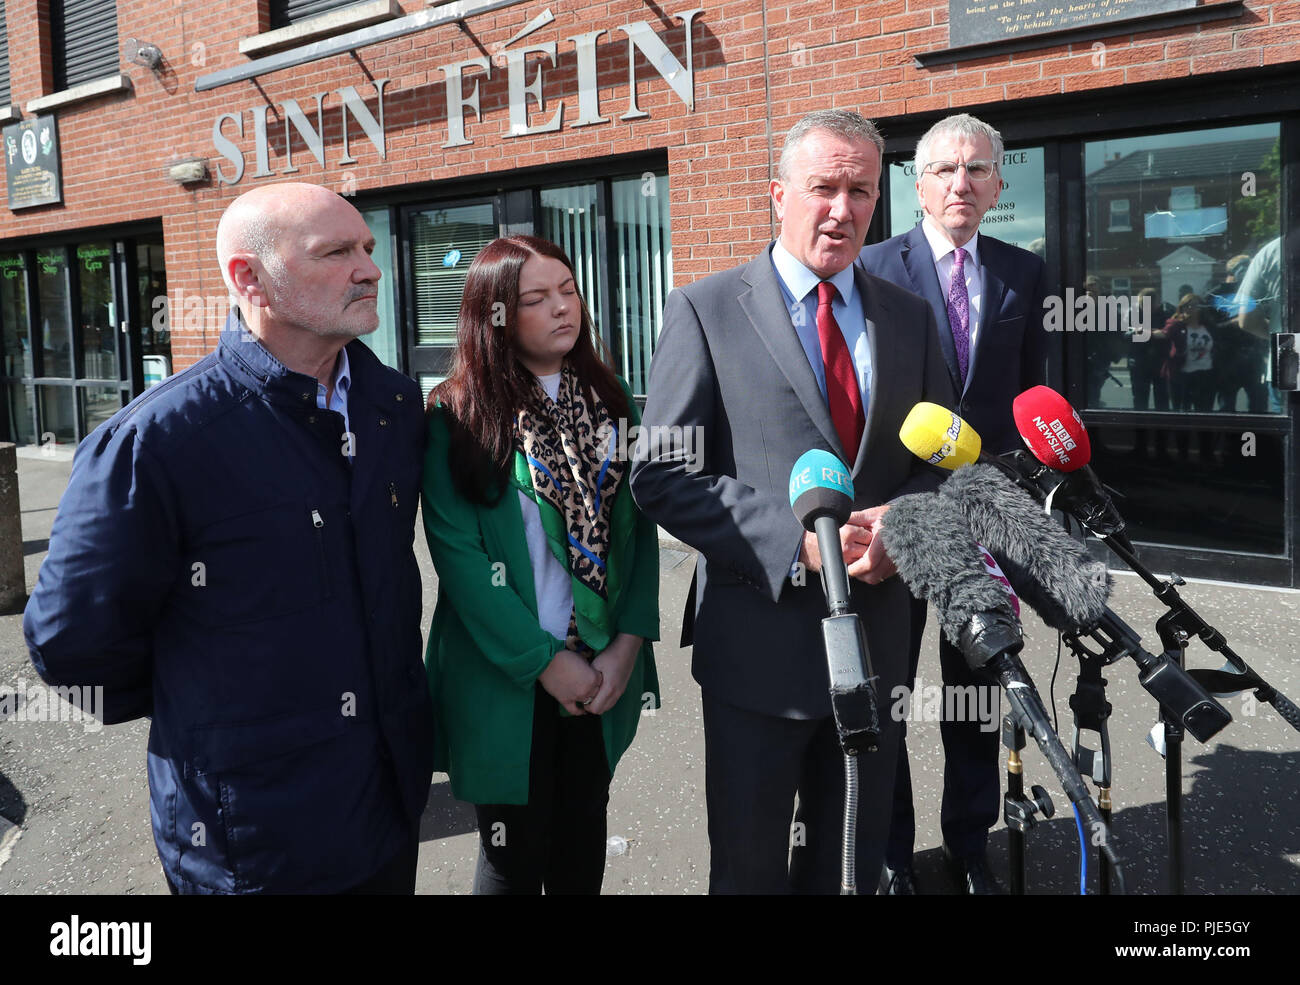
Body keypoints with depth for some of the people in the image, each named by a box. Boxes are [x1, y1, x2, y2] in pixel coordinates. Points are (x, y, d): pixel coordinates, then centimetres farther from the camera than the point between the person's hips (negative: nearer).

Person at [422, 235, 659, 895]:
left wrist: (628, 643, -8)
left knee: (583, 843, 17)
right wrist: (544, 661, -15)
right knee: (516, 858, 9)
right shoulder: (457, 416, -8)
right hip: (506, 678, -4)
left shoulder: (611, 401, 6)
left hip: (604, 670, 4)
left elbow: (638, 526, 3)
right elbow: (457, 552, -13)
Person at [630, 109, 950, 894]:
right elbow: (665, 478, -11)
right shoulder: (707, 311, -5)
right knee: (750, 867, 14)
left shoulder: (909, 318, 8)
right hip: (760, 642, -3)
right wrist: (796, 541, -21)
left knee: (855, 863, 21)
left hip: (879, 638, 4)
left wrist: (901, 521, -12)